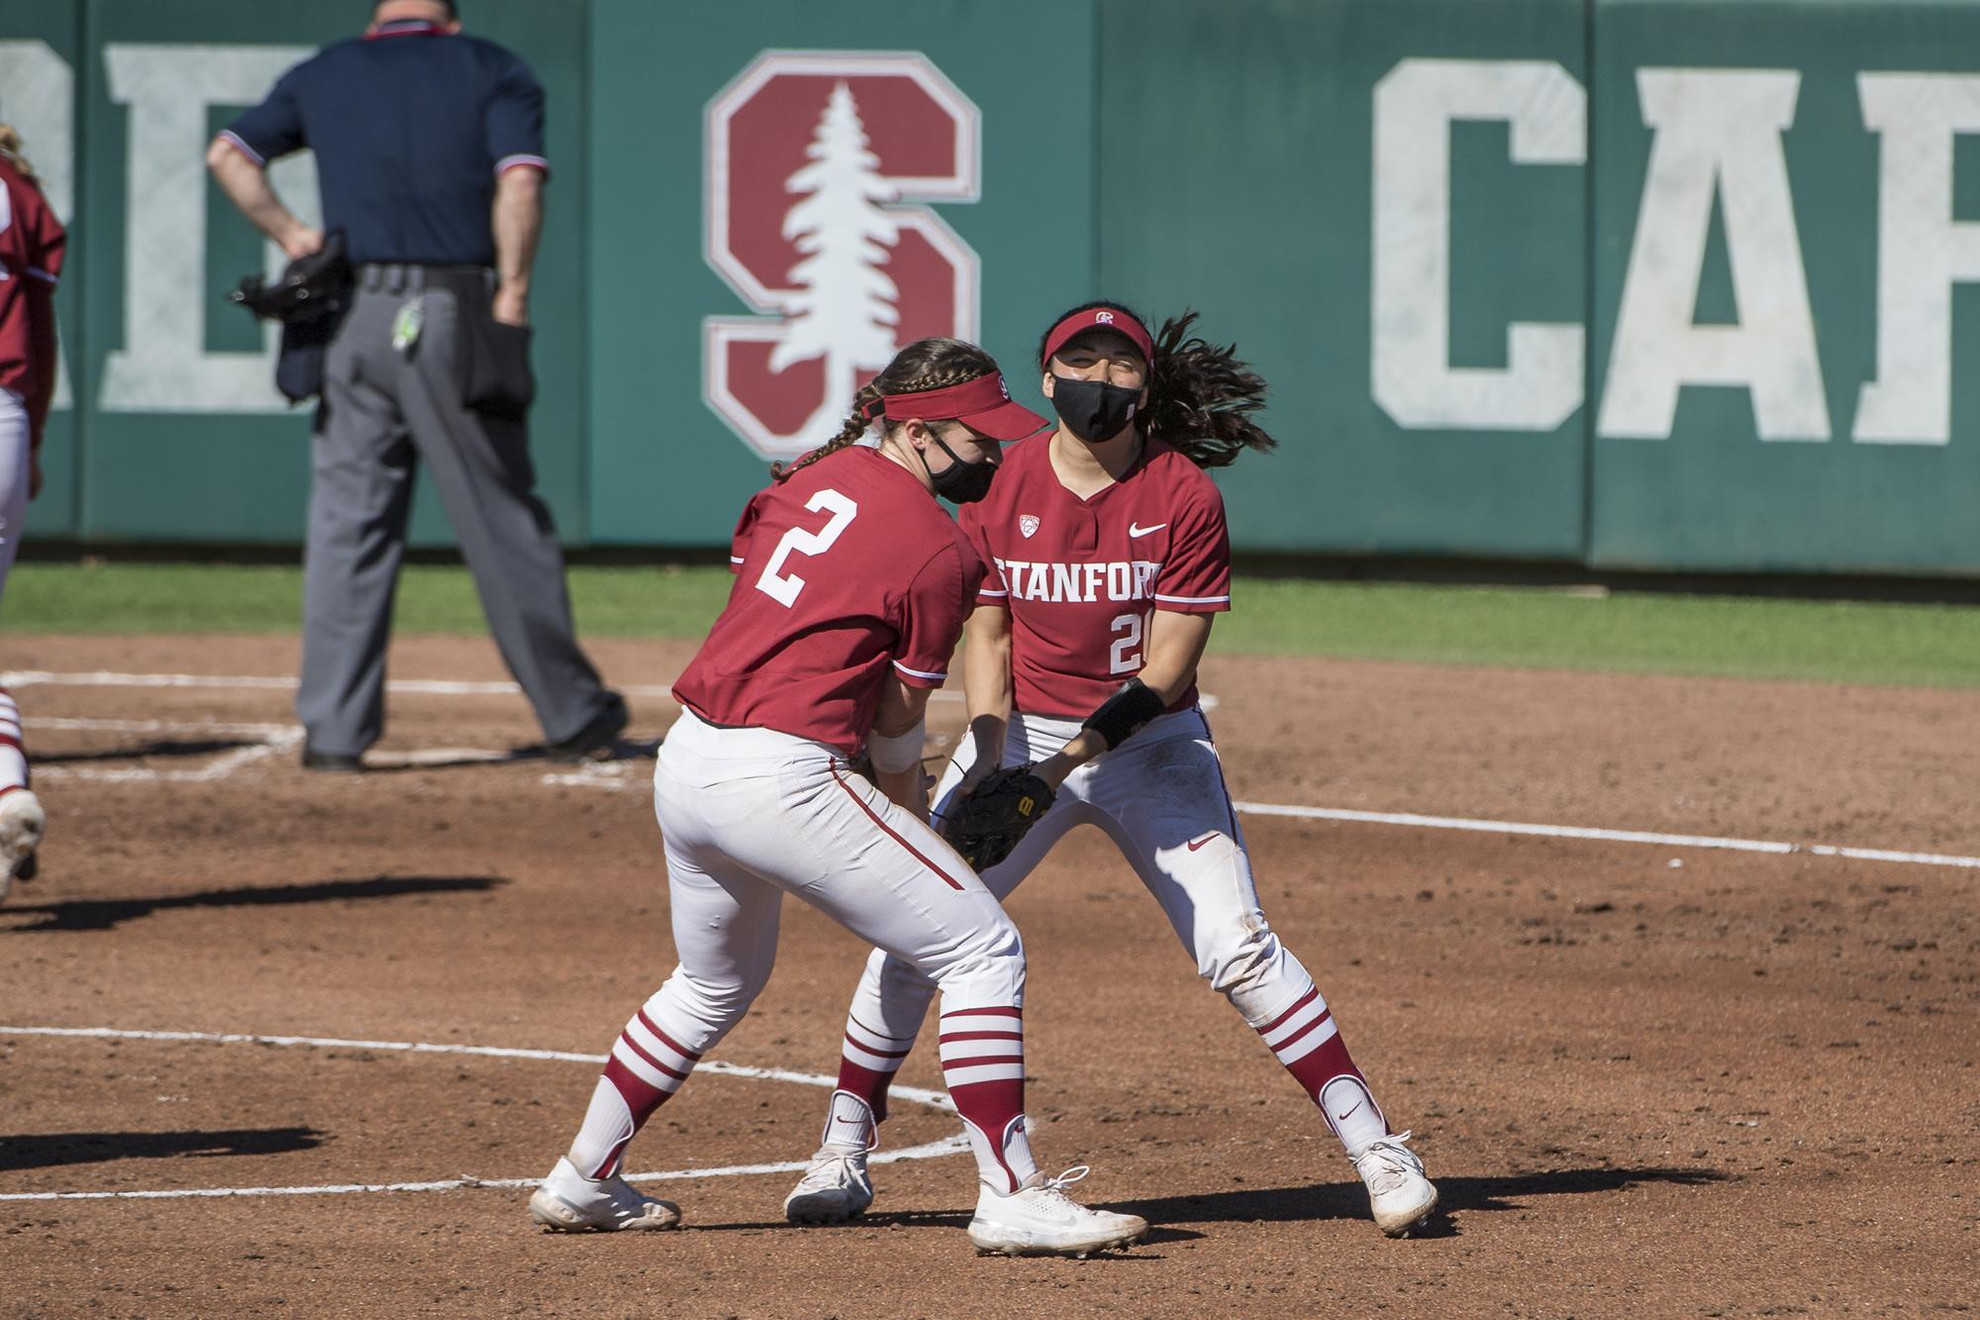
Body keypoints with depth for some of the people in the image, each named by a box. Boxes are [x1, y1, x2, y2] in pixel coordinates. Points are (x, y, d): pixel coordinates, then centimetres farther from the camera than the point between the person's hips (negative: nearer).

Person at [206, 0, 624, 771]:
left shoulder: (324, 76, 16)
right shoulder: (492, 71, 8)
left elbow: (228, 155, 12)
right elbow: (519, 185, -7)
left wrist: (289, 233, 13)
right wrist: (511, 297, -10)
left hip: (356, 320, 2)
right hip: (458, 316, -2)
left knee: (347, 520, 4)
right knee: (504, 521, 4)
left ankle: (333, 729, -3)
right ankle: (571, 715, 12)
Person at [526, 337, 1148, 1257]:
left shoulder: (814, 476, 13)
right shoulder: (941, 551, -8)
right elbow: (898, 718, 0)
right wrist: (910, 817, 21)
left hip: (682, 765, 8)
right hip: (781, 777, -8)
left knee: (716, 983, 31)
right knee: (980, 950, -1)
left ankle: (582, 1182, 37)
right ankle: (1011, 1199, -6)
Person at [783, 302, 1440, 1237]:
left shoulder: (1185, 497, -12)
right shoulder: (1002, 486, -4)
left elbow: (1165, 670, -15)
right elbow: (988, 634, 1)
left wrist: (1073, 757, -26)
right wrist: (990, 761, -14)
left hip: (1148, 742, -2)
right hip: (1019, 732, 2)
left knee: (1239, 949, -13)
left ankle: (1375, 1149, -8)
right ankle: (844, 1152, 8)